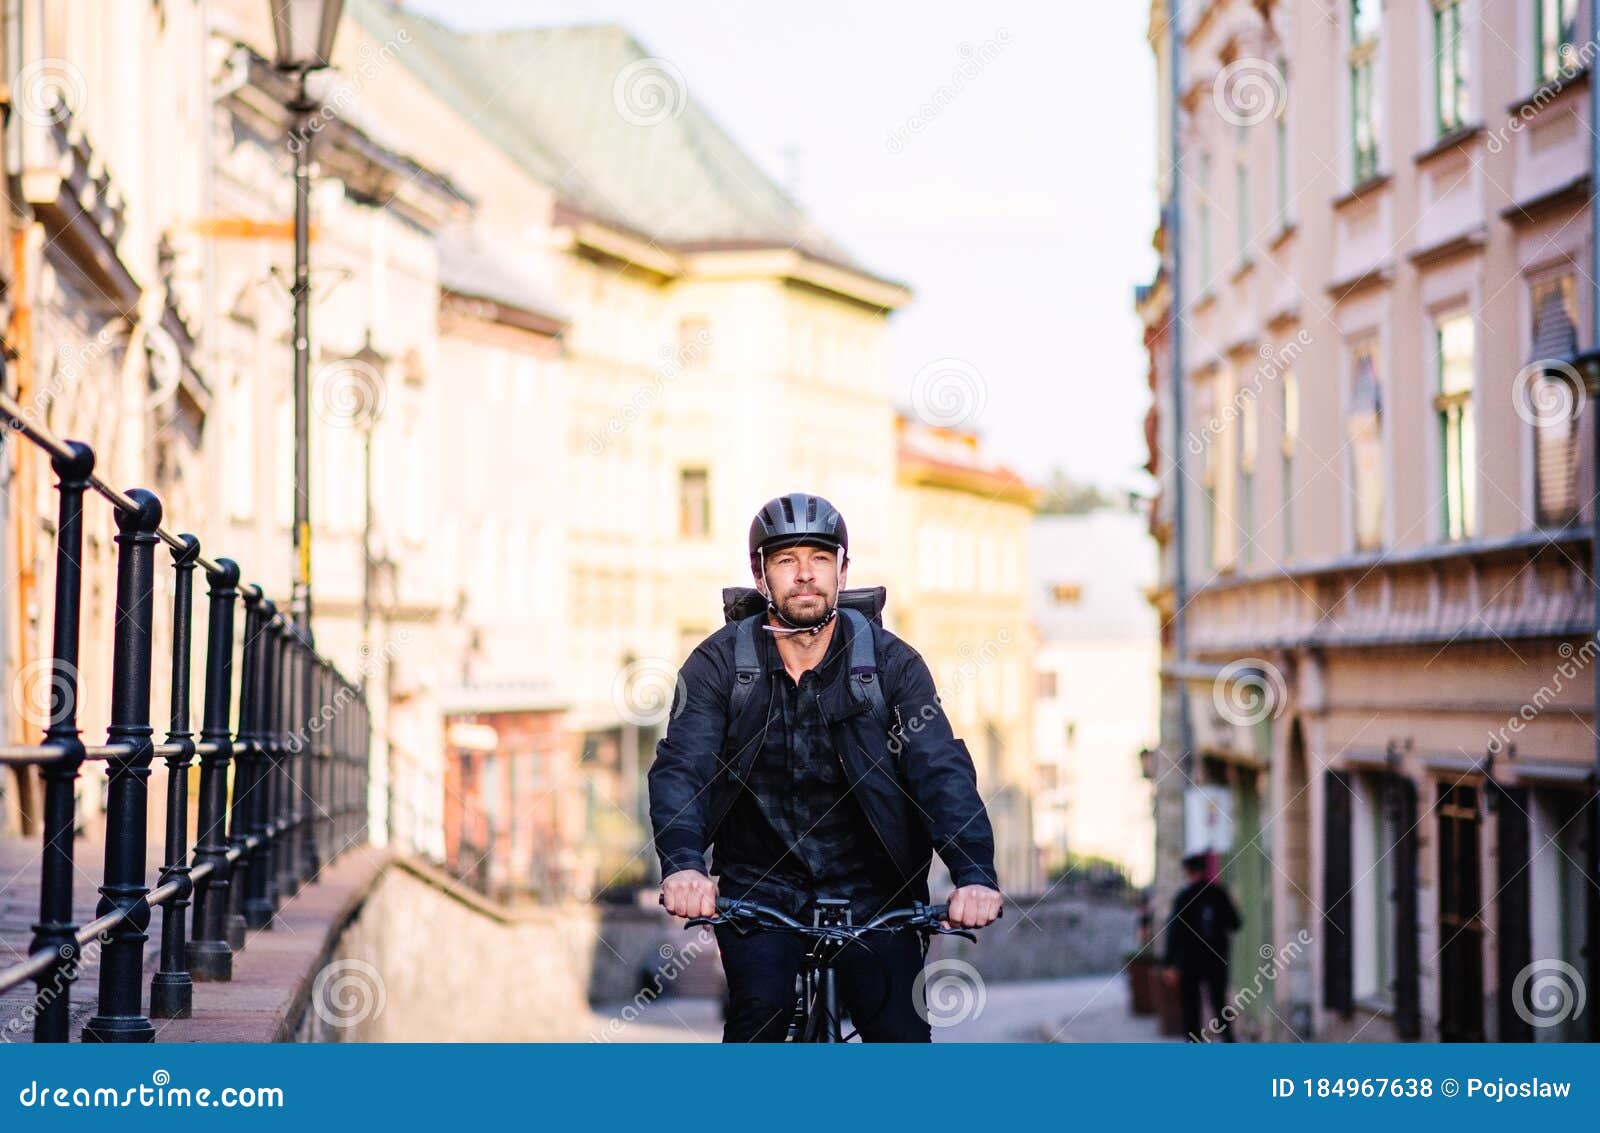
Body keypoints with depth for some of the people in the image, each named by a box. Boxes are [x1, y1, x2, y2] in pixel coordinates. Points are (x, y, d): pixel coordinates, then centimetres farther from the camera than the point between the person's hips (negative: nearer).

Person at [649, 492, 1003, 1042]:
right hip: (759, 887, 0)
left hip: (869, 891, 1)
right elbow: (680, 768, -17)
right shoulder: (719, 662, -6)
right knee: (759, 1016, -23)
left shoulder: (891, 662, -5)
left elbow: (942, 770, -15)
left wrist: (975, 873, -33)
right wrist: (683, 865, -38)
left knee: (900, 1034, -12)